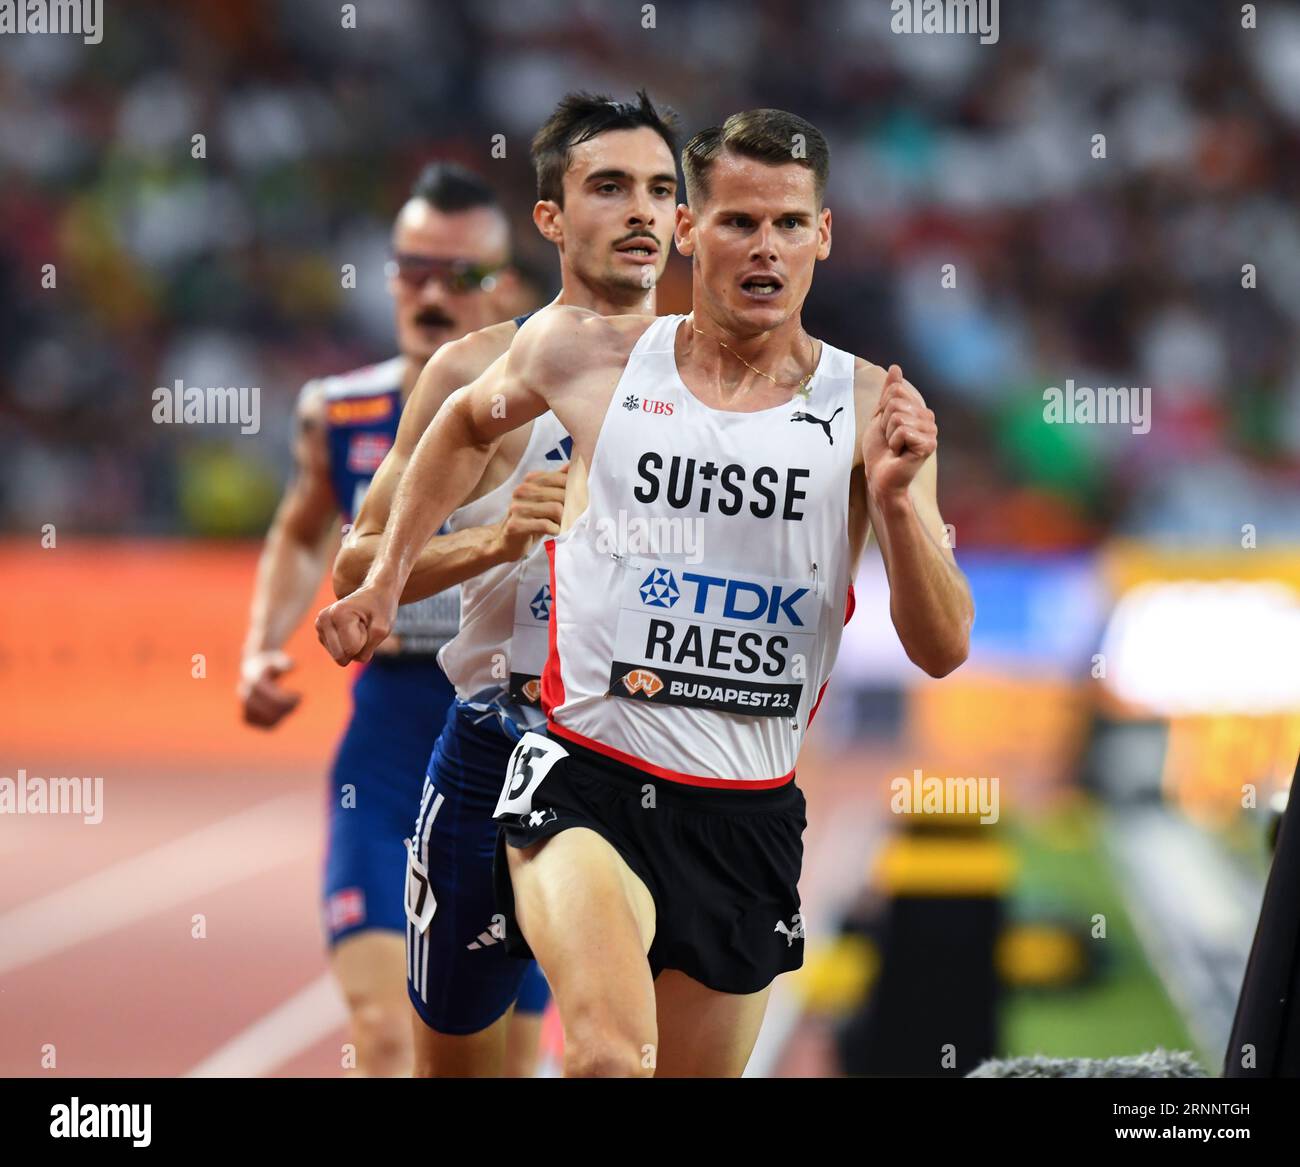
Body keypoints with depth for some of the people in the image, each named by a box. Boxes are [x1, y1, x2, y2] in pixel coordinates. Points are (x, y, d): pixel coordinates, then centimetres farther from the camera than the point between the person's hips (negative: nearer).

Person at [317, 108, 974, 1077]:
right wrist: (387, 579, 18)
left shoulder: (870, 410, -1)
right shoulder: (587, 357, 0)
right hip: (586, 779, -2)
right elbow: (469, 424, 24)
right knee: (612, 1055, -30)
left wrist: (894, 498, -20)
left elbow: (943, 649, -6)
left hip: (748, 814, 2)